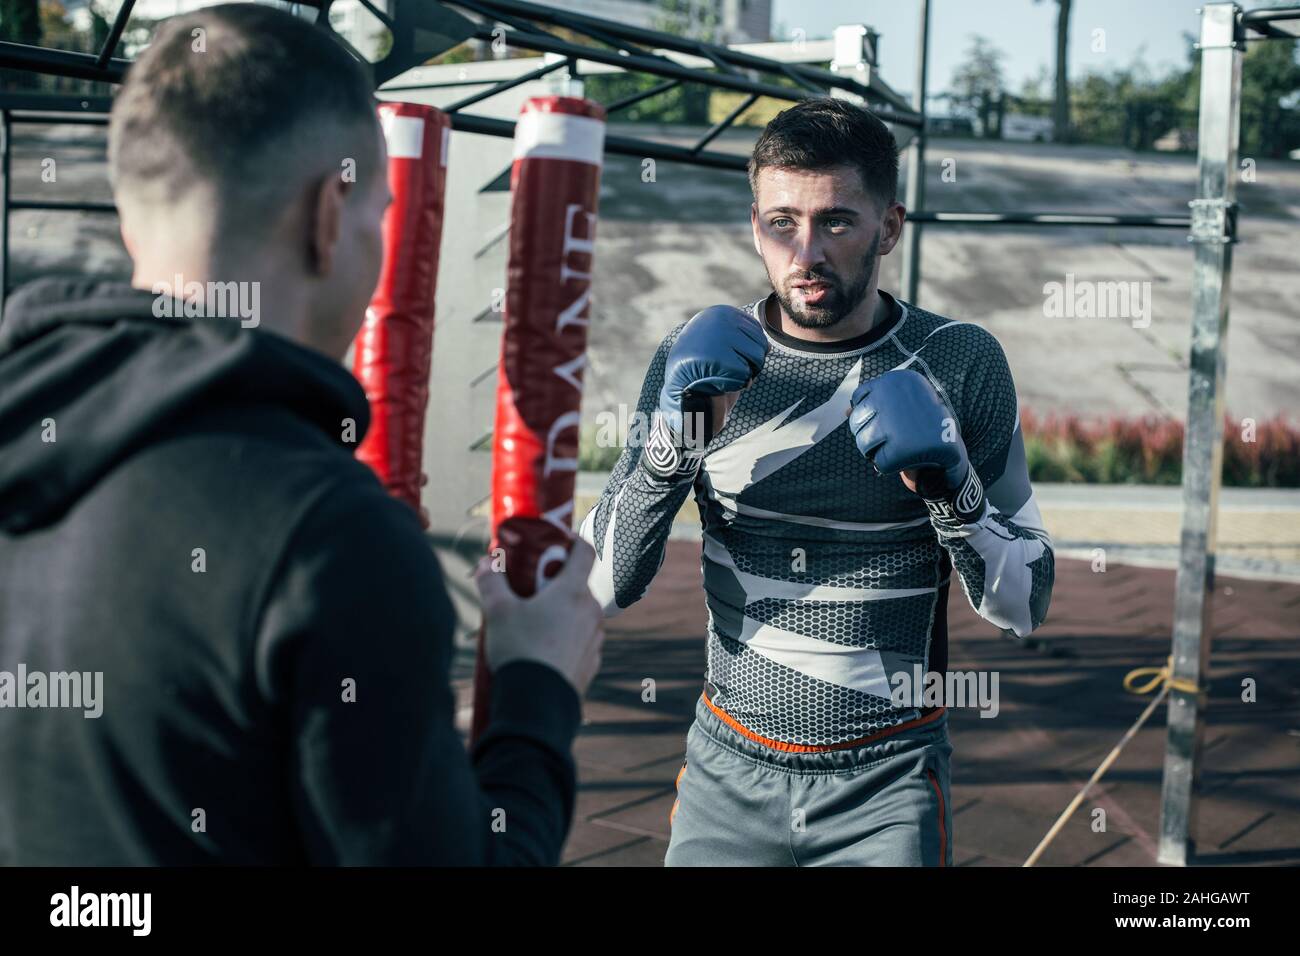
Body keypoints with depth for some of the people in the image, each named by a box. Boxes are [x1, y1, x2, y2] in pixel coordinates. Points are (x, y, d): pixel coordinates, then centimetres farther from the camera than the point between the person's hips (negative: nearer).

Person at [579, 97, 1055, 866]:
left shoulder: (958, 364, -7)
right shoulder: (698, 361, -3)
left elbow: (1026, 608, -4)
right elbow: (604, 589, -8)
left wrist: (951, 489, -21)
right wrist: (676, 436, -22)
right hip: (728, 775, 2)